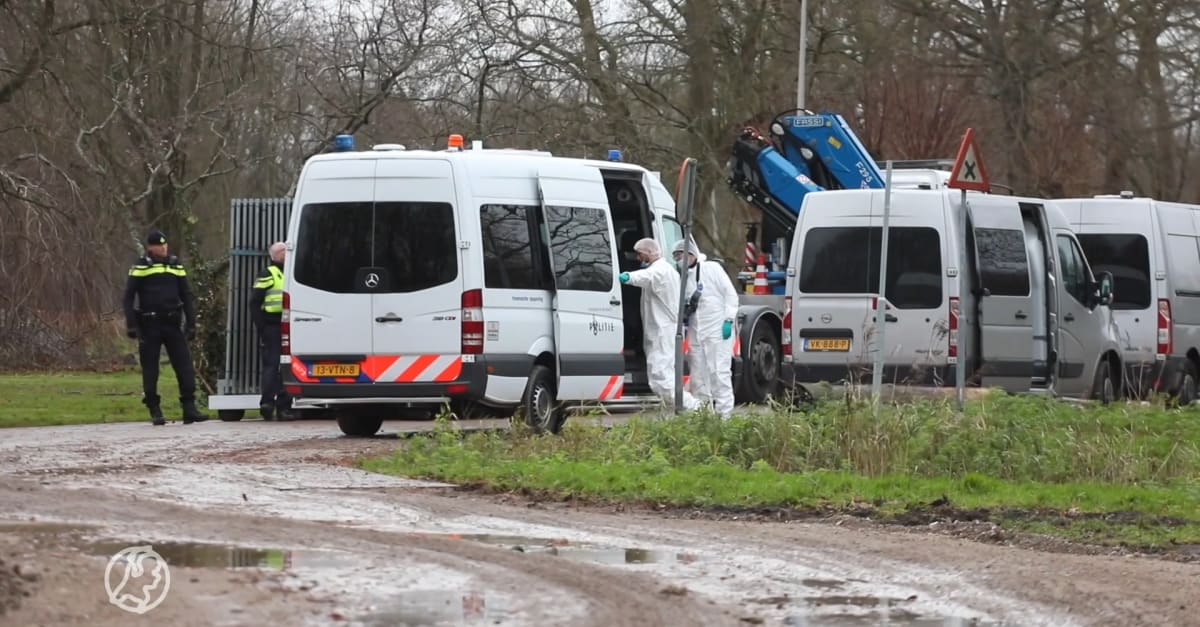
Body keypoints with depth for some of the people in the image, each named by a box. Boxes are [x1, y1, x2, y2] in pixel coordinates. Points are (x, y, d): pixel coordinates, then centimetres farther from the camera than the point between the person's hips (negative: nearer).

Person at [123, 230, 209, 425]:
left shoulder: (175, 265, 11)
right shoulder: (141, 267, -1)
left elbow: (186, 296, 15)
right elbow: (129, 297, -2)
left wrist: (191, 324, 8)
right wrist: (131, 325, -11)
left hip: (172, 323, 3)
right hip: (149, 326, -3)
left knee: (184, 365, -4)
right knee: (150, 369, 1)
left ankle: (189, 409, -3)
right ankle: (155, 411, 8)